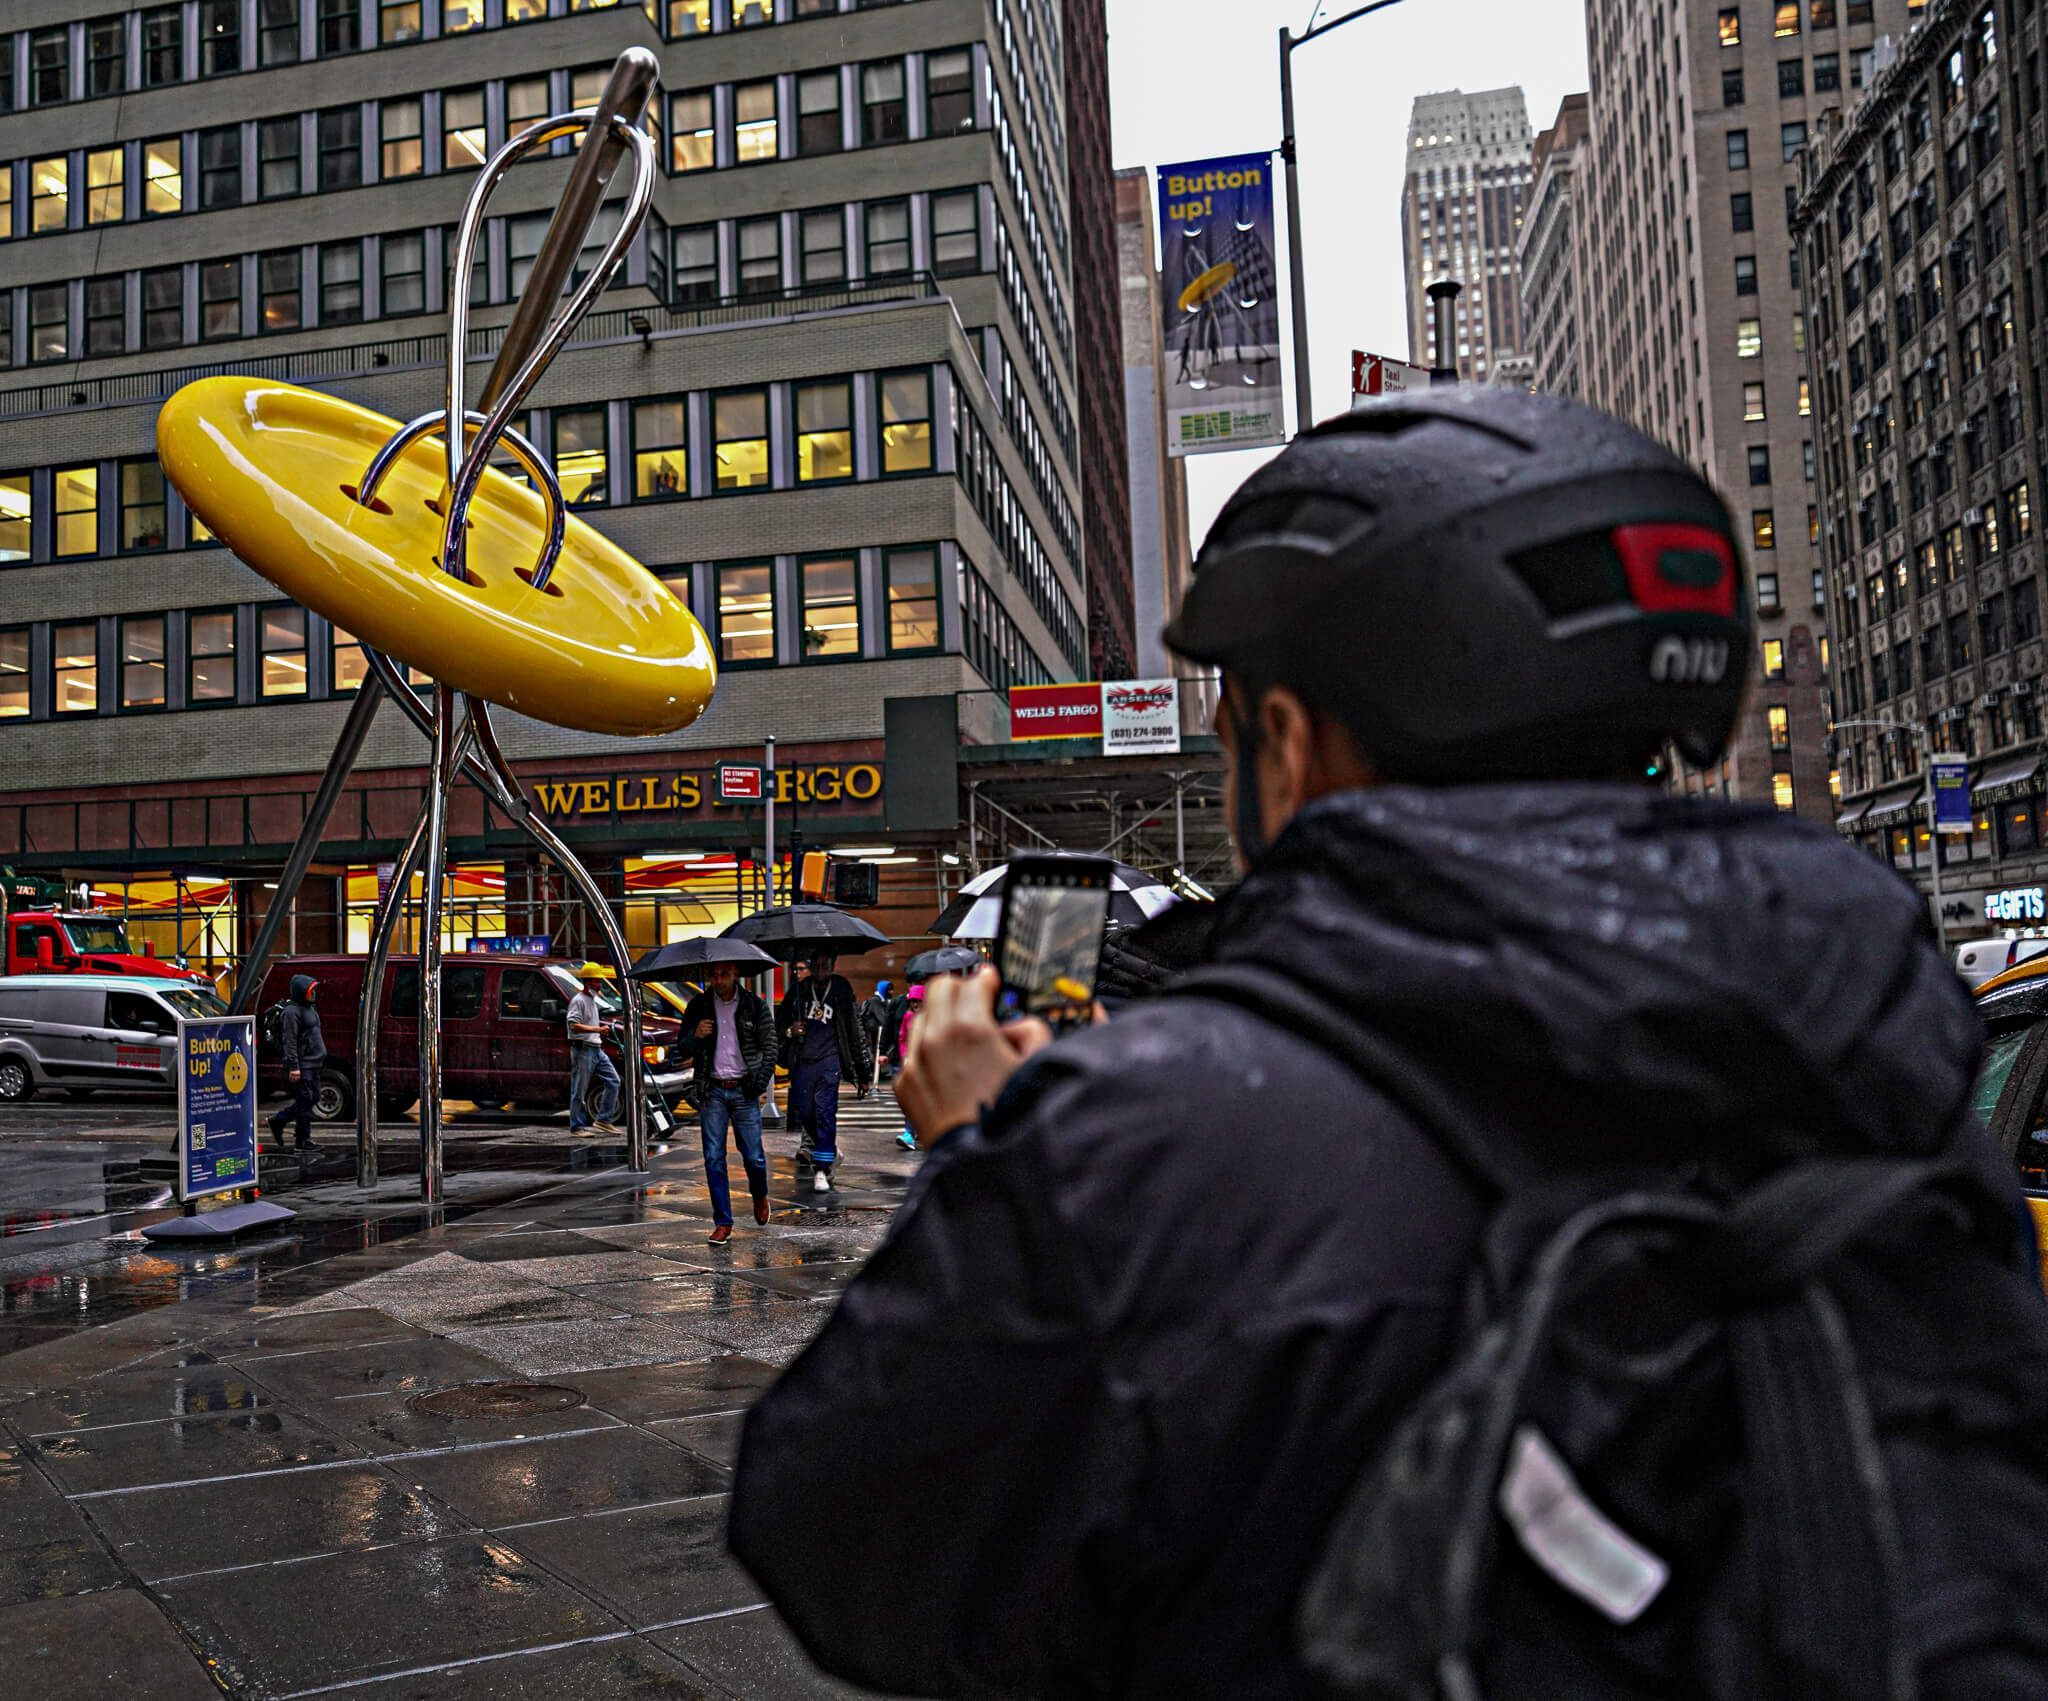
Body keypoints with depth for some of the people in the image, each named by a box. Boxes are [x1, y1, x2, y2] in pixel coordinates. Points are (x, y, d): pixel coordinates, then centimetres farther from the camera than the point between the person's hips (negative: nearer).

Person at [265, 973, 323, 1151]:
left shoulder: (310, 1007, 16)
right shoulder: (292, 1011, -14)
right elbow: (290, 1041, -18)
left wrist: (320, 1055, 26)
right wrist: (293, 1066, -22)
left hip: (313, 1063, 10)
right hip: (302, 1065, -10)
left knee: (313, 1097, 13)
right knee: (305, 1099, -6)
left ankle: (278, 1121, 25)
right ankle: (303, 1139, 1)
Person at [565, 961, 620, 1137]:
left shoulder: (592, 1000, 19)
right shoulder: (578, 1000, -10)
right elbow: (574, 1026, -21)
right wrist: (598, 1029, -24)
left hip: (596, 1050, 9)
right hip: (583, 1049, -9)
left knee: (613, 1081, 3)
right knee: (579, 1091, -2)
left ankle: (603, 1120, 6)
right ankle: (577, 1126, 5)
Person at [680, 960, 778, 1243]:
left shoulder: (755, 1004, 2)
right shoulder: (698, 1005, 5)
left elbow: (769, 1045, 5)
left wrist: (762, 1079, -8)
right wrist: (695, 1035, -13)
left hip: (744, 1091, -1)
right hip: (712, 1092, 1)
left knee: (753, 1156, 1)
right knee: (713, 1159, -1)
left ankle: (760, 1196, 33)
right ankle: (723, 1223, 7)